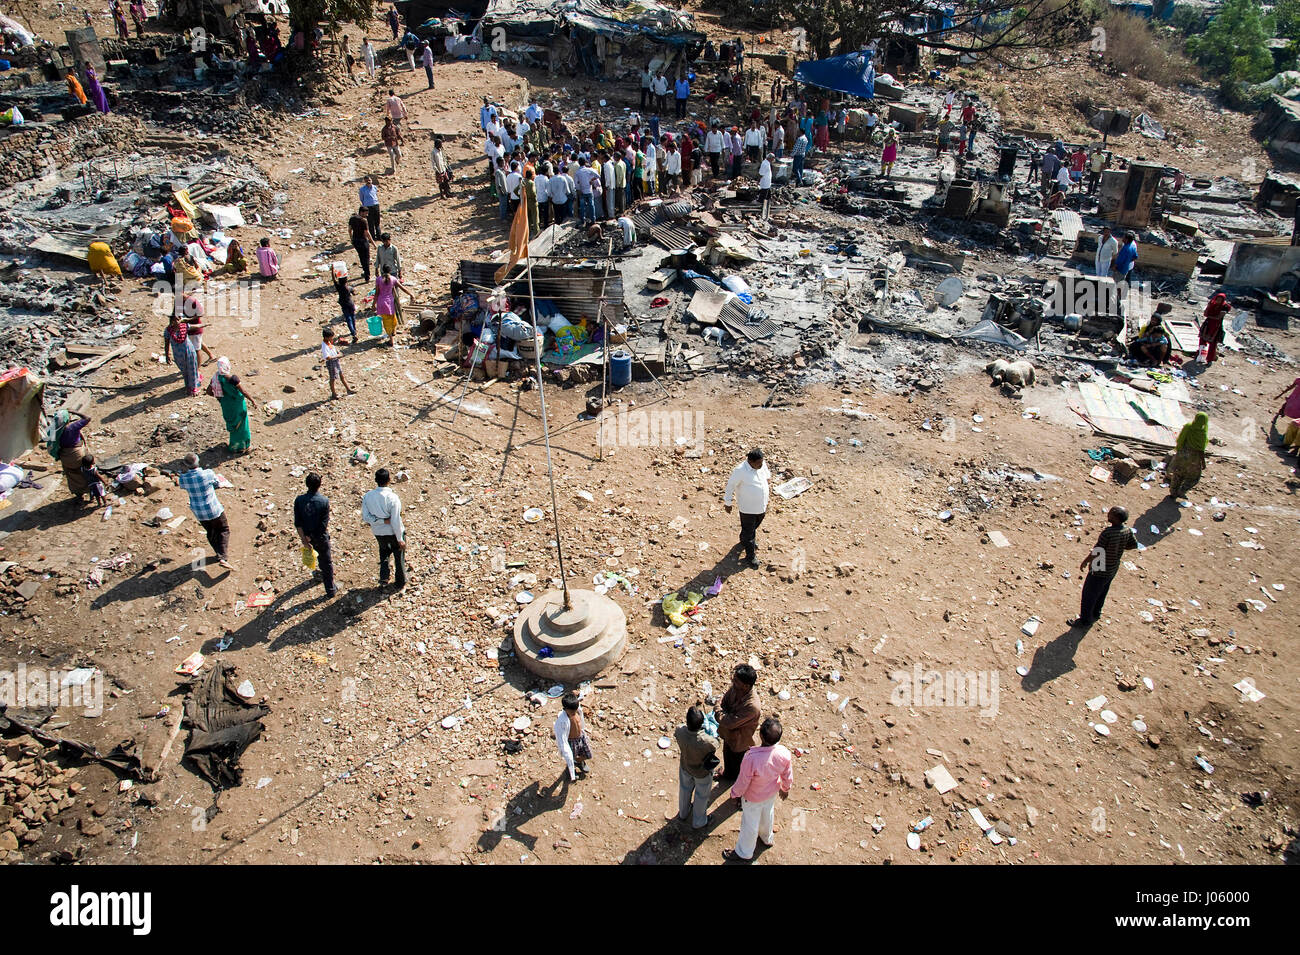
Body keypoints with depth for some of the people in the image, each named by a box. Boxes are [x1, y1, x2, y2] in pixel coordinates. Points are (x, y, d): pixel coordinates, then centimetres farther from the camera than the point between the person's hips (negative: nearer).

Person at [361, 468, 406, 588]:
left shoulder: (367, 496, -14)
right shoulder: (393, 498, -27)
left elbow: (365, 517, -12)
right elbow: (395, 521, -23)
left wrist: (382, 520, -14)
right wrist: (400, 539, -14)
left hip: (378, 533, 4)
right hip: (393, 532, -4)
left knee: (384, 553, 30)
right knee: (399, 556, 18)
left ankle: (383, 578, 22)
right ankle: (400, 582, 33)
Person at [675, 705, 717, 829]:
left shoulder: (680, 731, -34)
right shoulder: (707, 741, -43)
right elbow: (715, 746, -19)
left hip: (685, 767, 4)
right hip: (702, 772, -3)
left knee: (685, 789, 33)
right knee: (701, 796, 26)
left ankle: (683, 813, 60)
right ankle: (698, 822, 50)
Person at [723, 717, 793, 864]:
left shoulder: (751, 758, -45)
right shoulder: (785, 754, -30)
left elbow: (743, 782, -26)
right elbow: (788, 776, -10)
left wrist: (735, 793, -3)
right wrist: (785, 789, 13)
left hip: (753, 798, -4)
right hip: (772, 793, 4)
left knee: (750, 824, 22)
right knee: (767, 815, 34)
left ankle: (744, 853, 47)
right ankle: (767, 838, 63)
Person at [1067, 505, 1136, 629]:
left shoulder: (1107, 533, -33)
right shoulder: (1128, 531, -11)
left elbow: (1095, 553, -26)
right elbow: (1134, 545, 6)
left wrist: (1085, 562, -9)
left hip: (1099, 571, -8)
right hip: (1113, 570, 8)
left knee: (1088, 596, 12)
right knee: (1101, 594, 28)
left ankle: (1085, 620, 27)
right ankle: (1095, 614, 47)